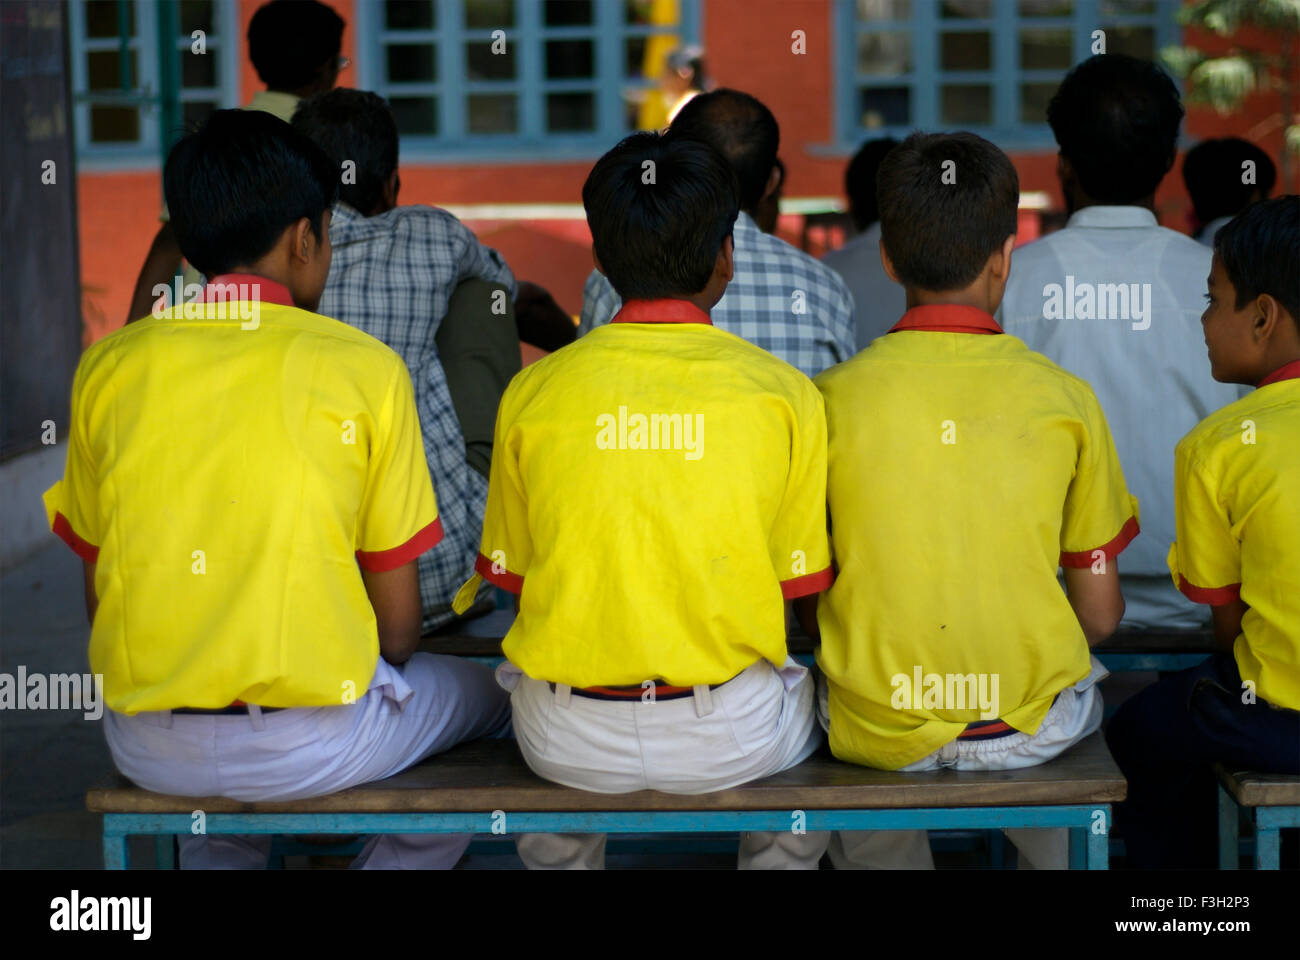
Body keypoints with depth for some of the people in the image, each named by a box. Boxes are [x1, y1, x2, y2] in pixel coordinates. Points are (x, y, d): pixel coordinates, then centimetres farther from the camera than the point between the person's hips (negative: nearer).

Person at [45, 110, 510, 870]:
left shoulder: (110, 366, 2)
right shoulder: (364, 368, -5)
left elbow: (99, 593, 9)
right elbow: (399, 622, -2)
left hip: (148, 749, 4)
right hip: (314, 746, -4)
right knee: (483, 696, 26)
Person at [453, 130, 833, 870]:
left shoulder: (534, 391, -5)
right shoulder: (784, 393, -7)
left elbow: (512, 578, 3)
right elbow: (800, 588, -1)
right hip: (734, 739, -1)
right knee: (807, 694, 33)